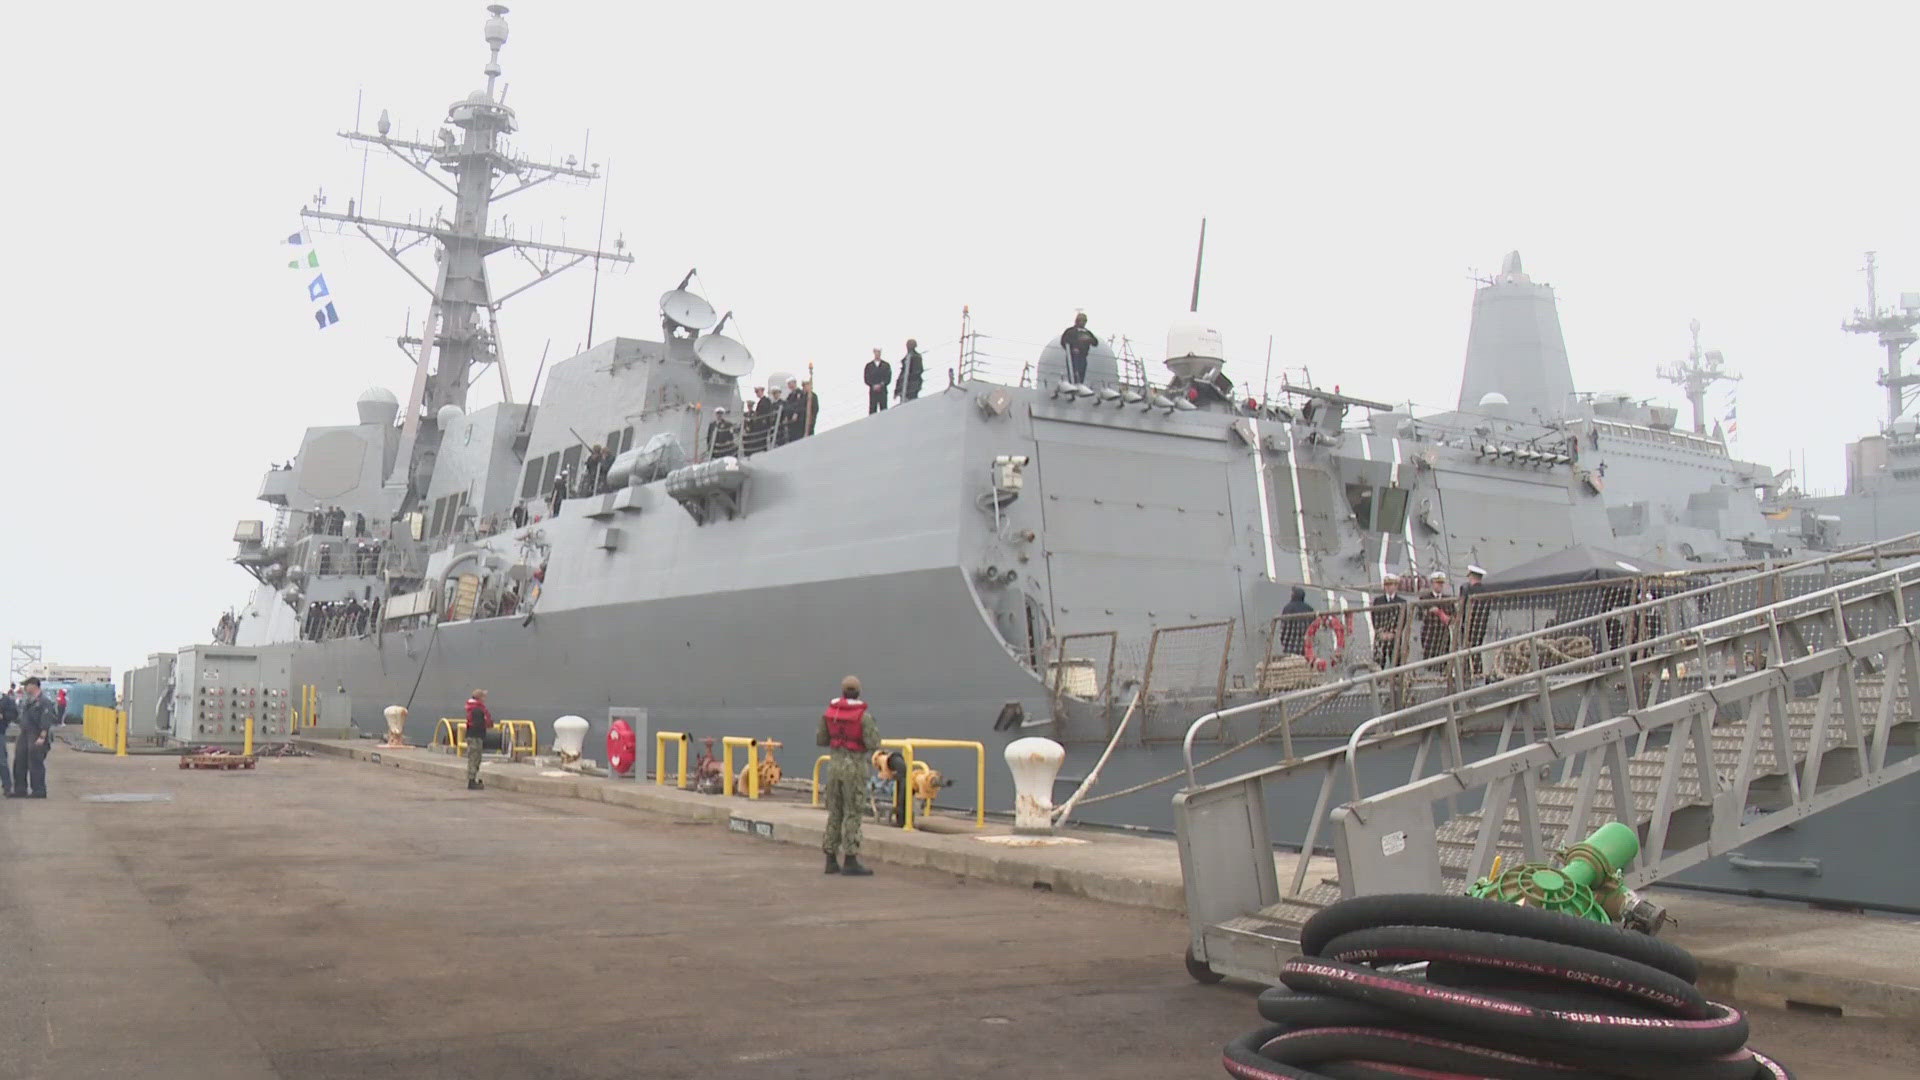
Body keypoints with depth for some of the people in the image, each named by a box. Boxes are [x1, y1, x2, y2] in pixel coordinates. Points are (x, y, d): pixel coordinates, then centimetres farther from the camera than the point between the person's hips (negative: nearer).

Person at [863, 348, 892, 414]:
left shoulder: (886, 365, 6)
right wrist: (873, 385, -12)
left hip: (883, 392, 0)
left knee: (884, 411, -2)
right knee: (872, 410, -3)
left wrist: (881, 385, -13)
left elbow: (888, 379, 2)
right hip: (873, 392, 0)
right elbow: (866, 379, 3)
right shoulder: (869, 365, 7)